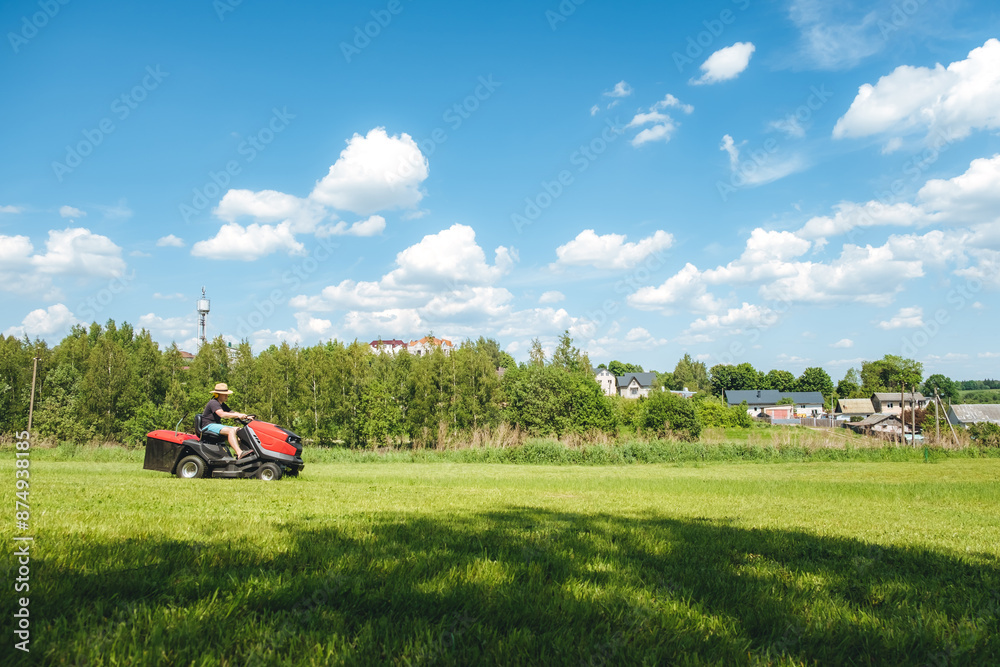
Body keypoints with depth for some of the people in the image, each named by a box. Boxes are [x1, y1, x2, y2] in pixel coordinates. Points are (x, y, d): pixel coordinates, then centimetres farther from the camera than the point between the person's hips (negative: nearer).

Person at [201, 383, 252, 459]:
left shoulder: (223, 405, 20)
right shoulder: (213, 403, -13)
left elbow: (231, 413, 15)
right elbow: (222, 414, -29)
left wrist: (245, 416, -3)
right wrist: (237, 415, -34)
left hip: (217, 425, 10)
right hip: (208, 426, -10)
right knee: (231, 431, -31)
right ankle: (240, 453, -43)